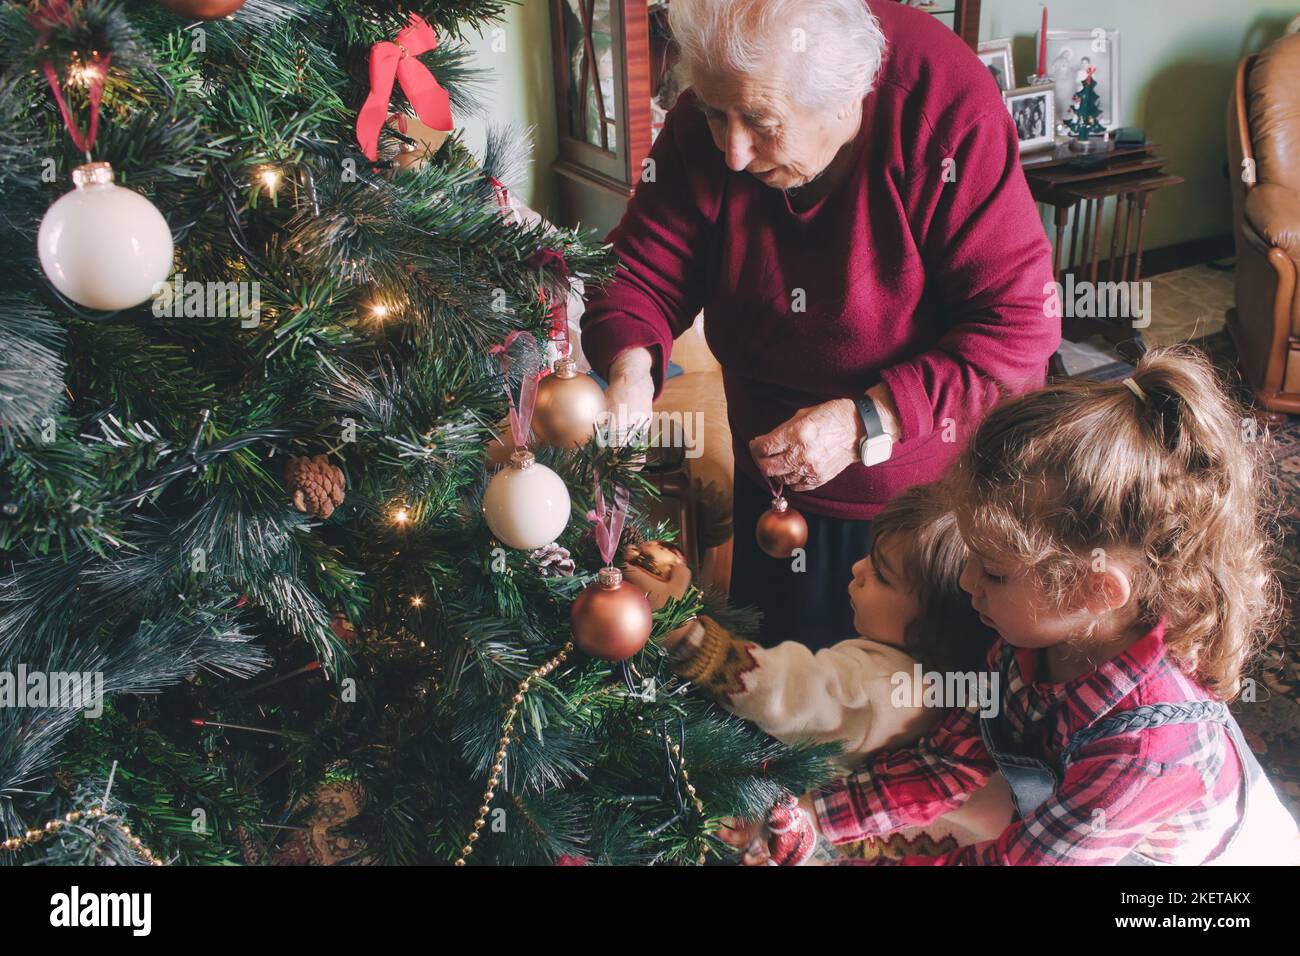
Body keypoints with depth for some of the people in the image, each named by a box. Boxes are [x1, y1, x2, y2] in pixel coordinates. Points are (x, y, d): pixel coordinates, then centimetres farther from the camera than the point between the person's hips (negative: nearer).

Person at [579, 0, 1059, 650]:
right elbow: (641, 275, -11)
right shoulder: (705, 127, -17)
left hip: (933, 495, -3)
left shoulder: (949, 115, -29)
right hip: (775, 489, 4)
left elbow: (1019, 327, -28)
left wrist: (869, 421, -34)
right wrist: (630, 366, -32)